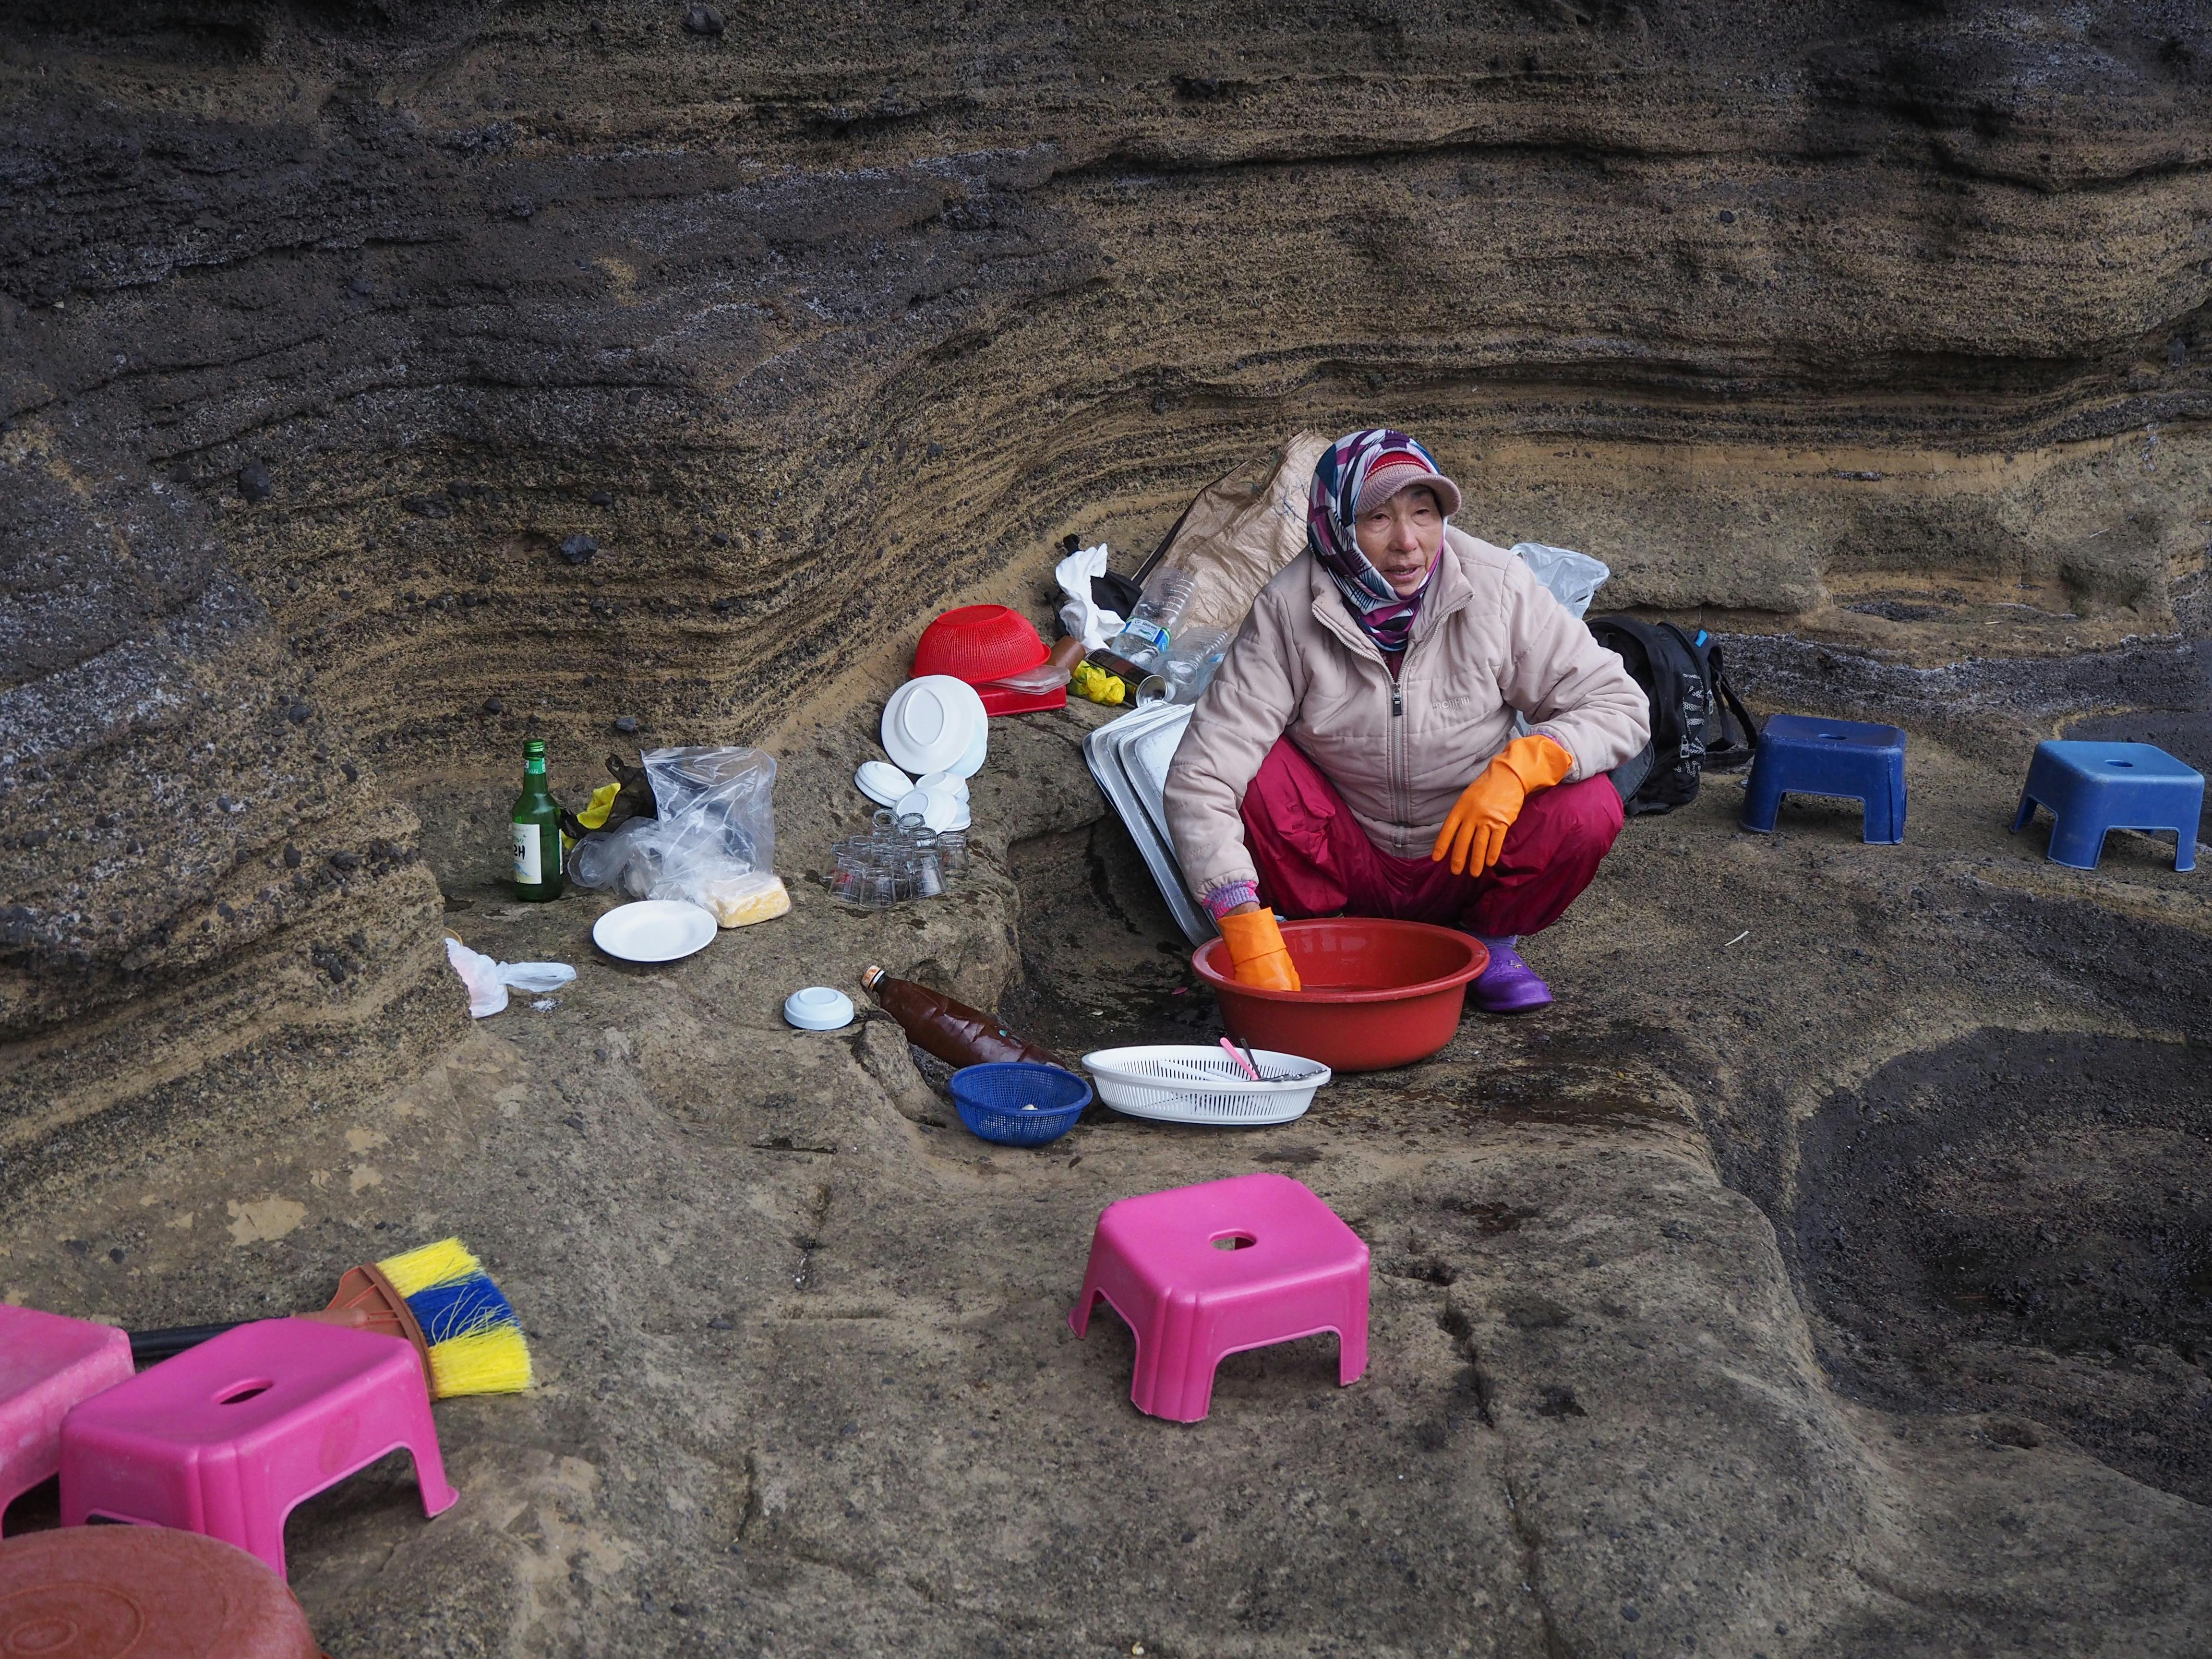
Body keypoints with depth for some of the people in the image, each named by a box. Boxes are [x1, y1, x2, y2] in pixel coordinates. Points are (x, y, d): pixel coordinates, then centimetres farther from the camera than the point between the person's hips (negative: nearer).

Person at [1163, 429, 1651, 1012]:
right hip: (1347, 862, -1)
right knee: (1251, 762, -28)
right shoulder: (1289, 611, -20)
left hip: (1471, 860, 1)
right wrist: (1249, 935, -37)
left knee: (1587, 809, -27)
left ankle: (1489, 935, 4)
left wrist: (1518, 767, -33)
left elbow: (1621, 706, -12)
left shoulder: (1496, 587, -16)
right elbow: (1200, 777, -27)